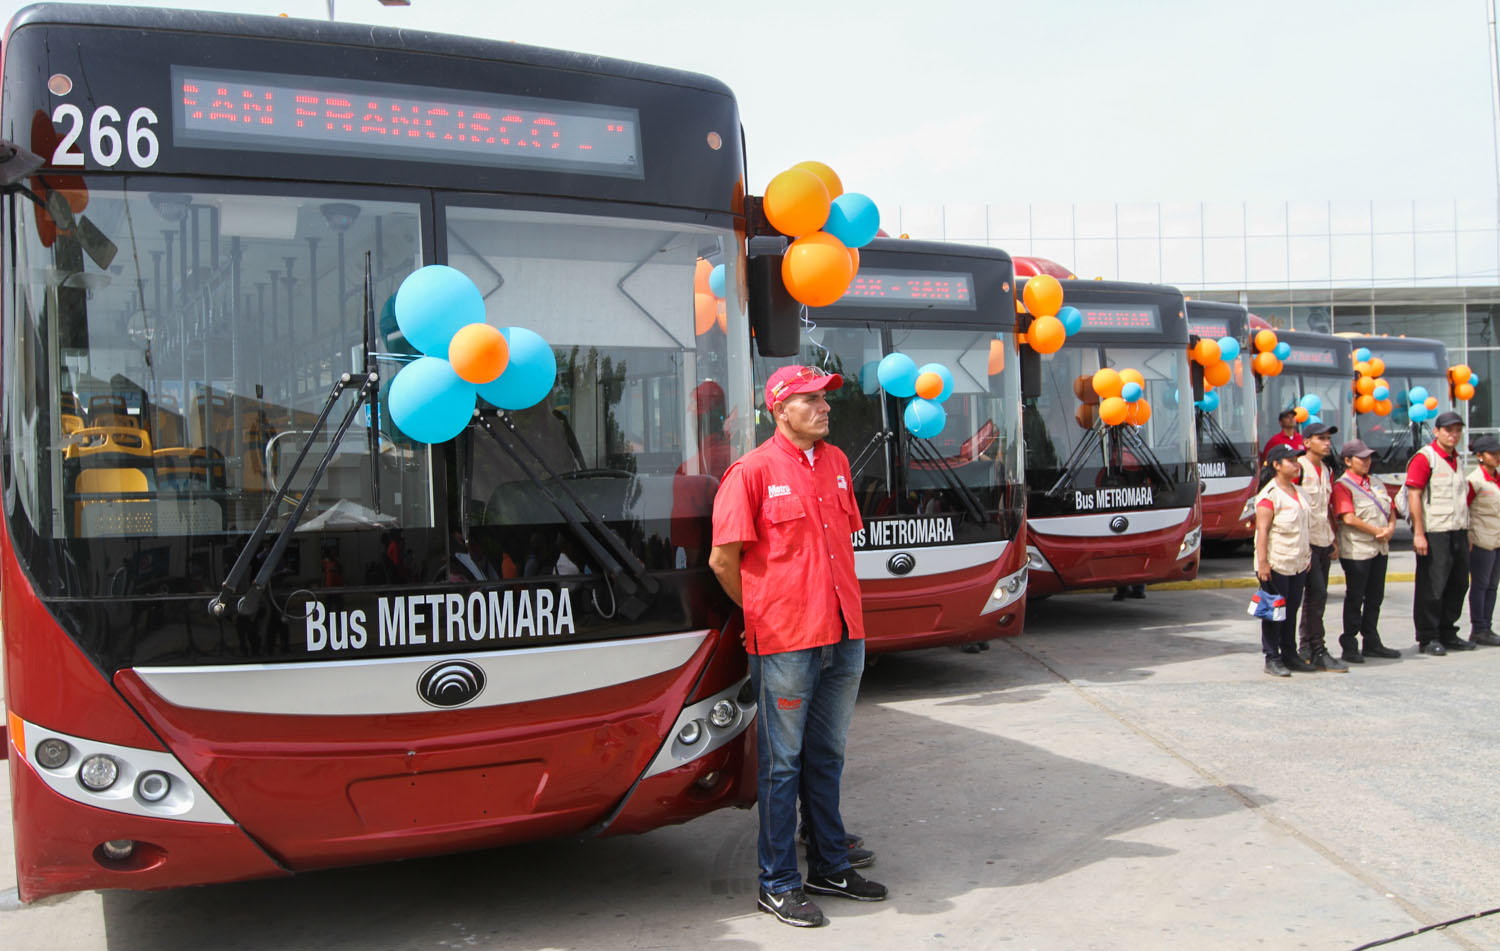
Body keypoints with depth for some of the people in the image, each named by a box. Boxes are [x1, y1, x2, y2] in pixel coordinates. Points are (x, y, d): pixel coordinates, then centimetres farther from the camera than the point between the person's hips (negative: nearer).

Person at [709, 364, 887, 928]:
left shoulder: (836, 462, 11)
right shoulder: (753, 470, -9)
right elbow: (723, 558, -8)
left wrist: (830, 606, 14)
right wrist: (761, 614, 3)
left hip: (844, 635, 6)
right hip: (785, 642, -6)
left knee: (827, 756, 18)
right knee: (783, 763, 4)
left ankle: (830, 868, 31)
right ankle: (778, 885, 16)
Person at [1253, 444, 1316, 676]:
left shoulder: (1296, 491, 14)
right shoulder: (1269, 495, -13)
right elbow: (1262, 529, -17)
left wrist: (1307, 553, 21)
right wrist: (1262, 563, -22)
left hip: (1298, 564, 8)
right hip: (1276, 565, -8)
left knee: (1291, 611, 13)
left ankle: (1289, 655, 21)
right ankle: (1272, 659, 4)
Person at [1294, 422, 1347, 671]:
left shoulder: (1327, 470, 15)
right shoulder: (1298, 467, -11)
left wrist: (1335, 540, 16)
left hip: (1323, 541, 8)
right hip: (1305, 540, -8)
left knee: (1316, 596, 10)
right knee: (1317, 593, -12)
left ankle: (1306, 649, 18)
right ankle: (1318, 652, -9)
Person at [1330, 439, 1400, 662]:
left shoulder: (1374, 482, 15)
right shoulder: (1342, 486, -10)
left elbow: (1390, 509, 18)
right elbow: (1349, 518, -19)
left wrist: (1391, 528, -3)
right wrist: (1377, 531, -13)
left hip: (1380, 549, 8)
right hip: (1356, 551, -8)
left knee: (1375, 598, 13)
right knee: (1355, 599, -1)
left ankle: (1372, 643, 23)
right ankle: (1350, 647, 6)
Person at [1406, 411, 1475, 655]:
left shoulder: (1456, 459, 16)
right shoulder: (1425, 457, -8)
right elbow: (1414, 495, -14)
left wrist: (1466, 532, 19)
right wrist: (1418, 533, -19)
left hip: (1458, 532, 8)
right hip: (1434, 533, -8)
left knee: (1458, 584, 11)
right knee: (1432, 587, -3)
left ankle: (1447, 633, 23)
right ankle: (1427, 638, 5)